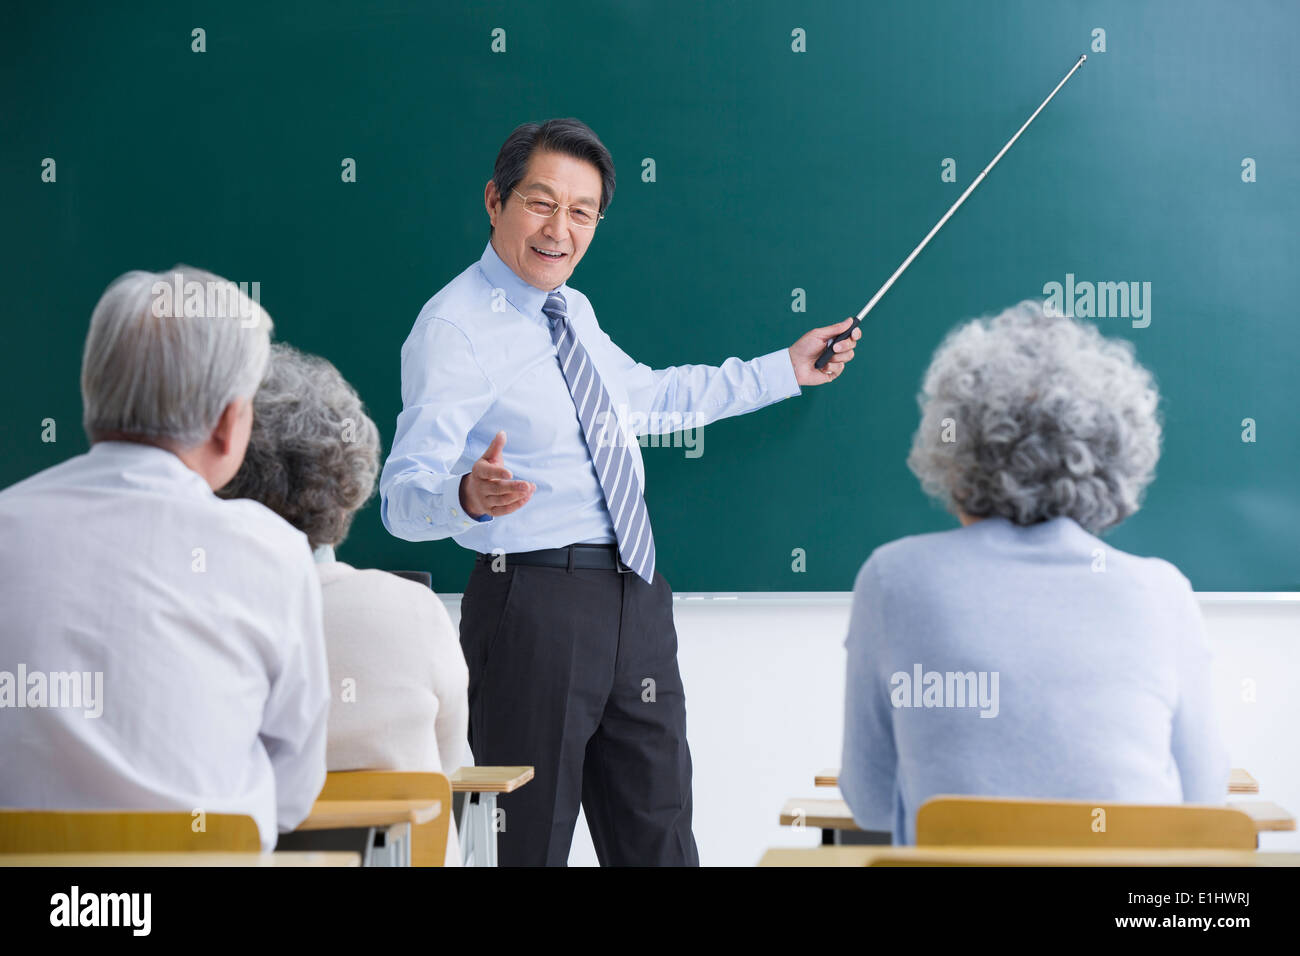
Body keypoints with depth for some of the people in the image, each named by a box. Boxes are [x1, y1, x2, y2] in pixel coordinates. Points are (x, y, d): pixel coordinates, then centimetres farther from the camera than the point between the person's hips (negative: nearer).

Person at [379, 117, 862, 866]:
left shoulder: (574, 311, 13)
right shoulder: (453, 328, -14)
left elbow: (645, 398, 31)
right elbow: (404, 495, -22)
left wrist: (786, 370, 32)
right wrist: (467, 496, -45)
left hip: (636, 595, 8)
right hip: (534, 601, -8)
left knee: (659, 835, 14)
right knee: (529, 839, -1)